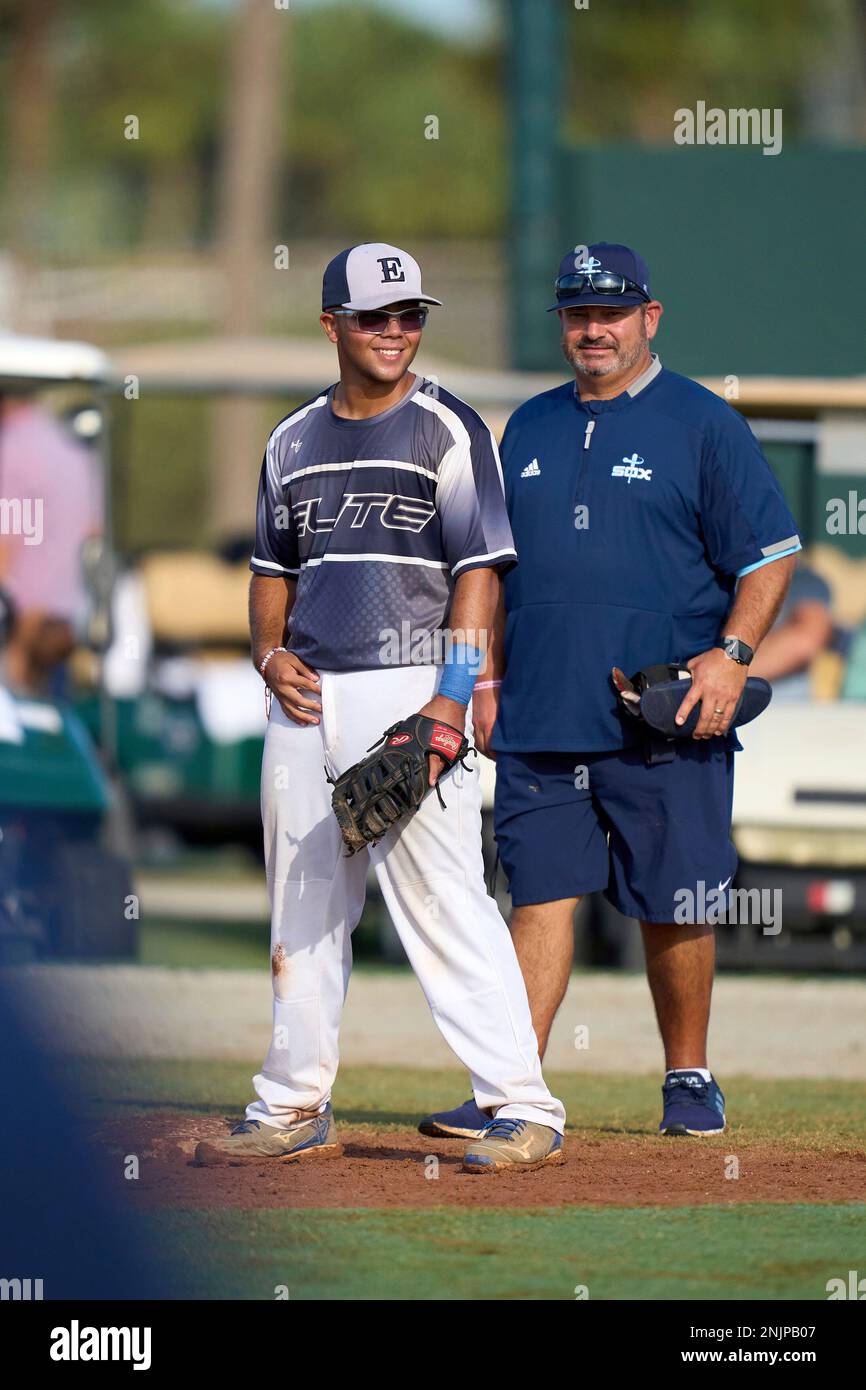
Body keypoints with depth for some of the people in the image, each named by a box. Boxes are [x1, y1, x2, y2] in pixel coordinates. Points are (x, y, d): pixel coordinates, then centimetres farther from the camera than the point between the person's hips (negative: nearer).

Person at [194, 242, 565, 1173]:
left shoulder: (447, 431, -2)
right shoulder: (294, 442, 16)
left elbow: (478, 569, -7)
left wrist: (452, 697, -17)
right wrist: (270, 655, 4)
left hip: (408, 688, -6)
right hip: (306, 702, 6)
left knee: (444, 902, -12)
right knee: (303, 912, 11)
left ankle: (523, 1109, -12)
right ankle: (294, 1111, 19)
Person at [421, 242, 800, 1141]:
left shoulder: (703, 424, 1)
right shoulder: (530, 428, 16)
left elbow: (769, 552, -1)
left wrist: (732, 653, -14)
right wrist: (489, 678, 14)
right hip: (541, 721, 4)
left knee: (673, 908, 2)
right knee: (540, 897, -2)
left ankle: (689, 1080, 16)